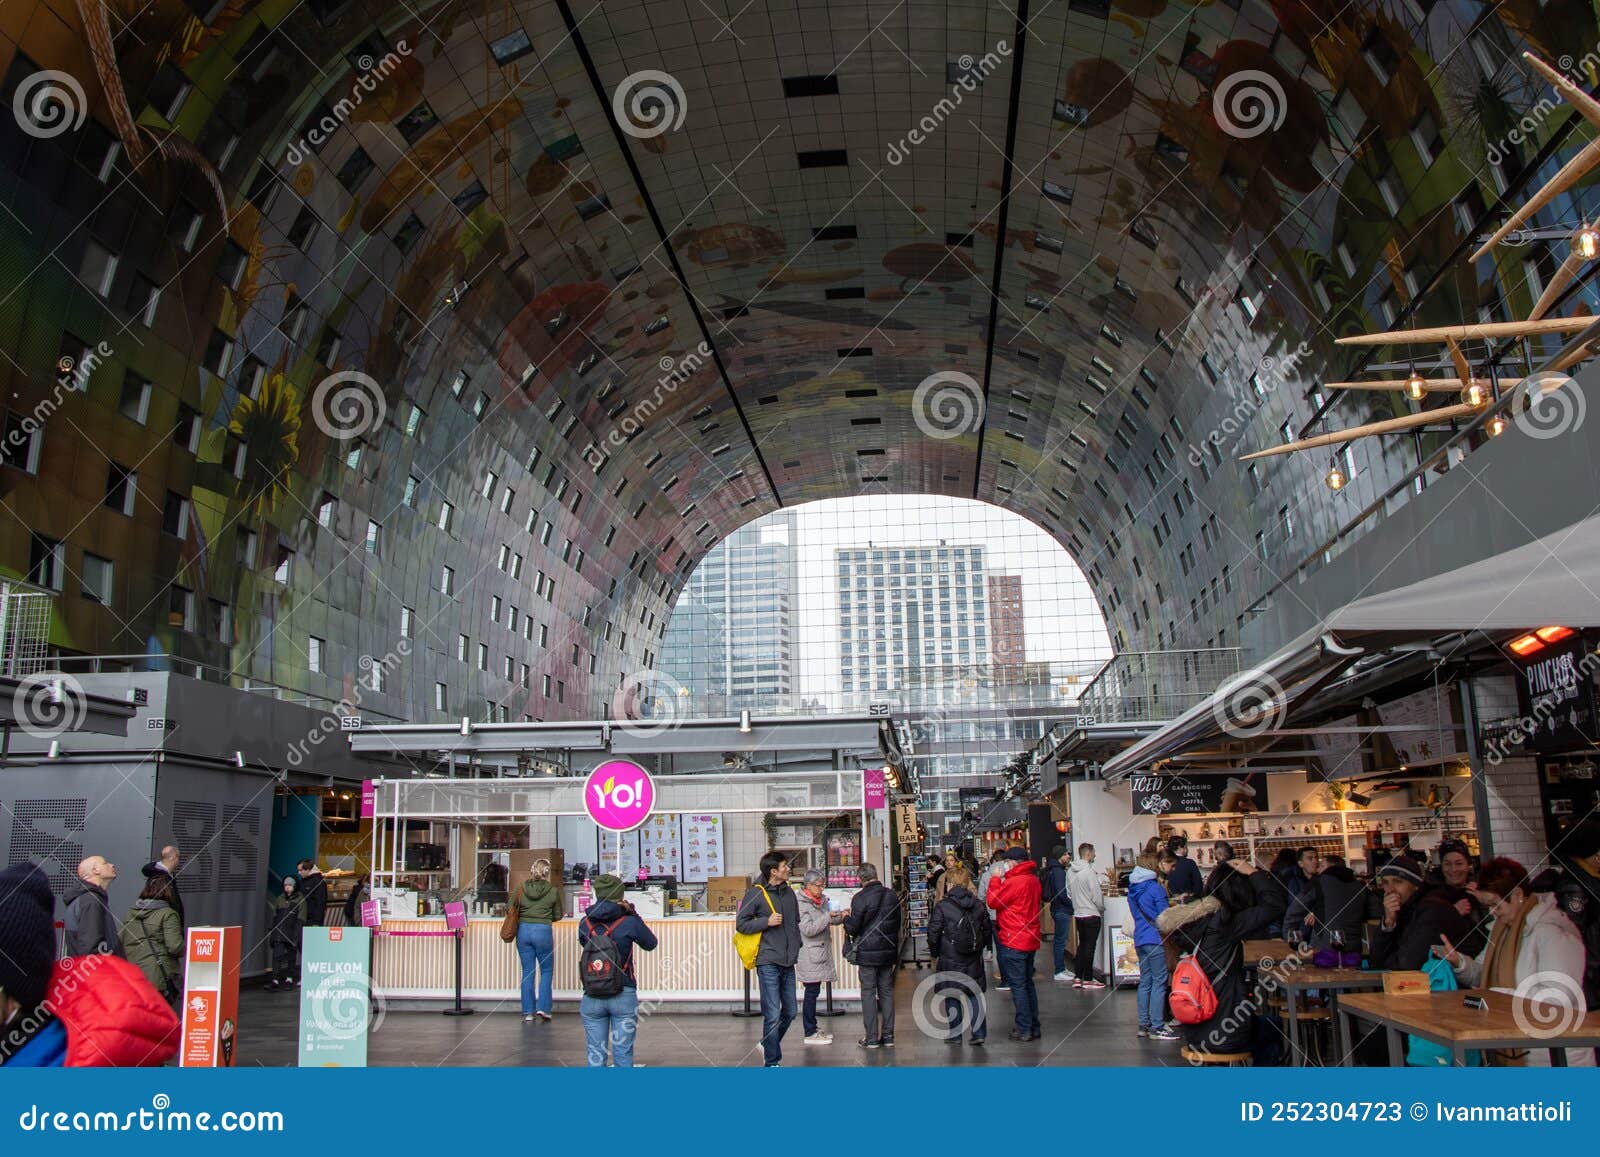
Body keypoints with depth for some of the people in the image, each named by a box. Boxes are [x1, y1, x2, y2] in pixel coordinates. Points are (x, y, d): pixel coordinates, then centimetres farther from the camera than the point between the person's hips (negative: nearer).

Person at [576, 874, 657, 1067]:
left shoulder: (585, 923, 0)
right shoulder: (629, 922, -7)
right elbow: (651, 944, 8)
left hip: (592, 997, 2)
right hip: (624, 996, -2)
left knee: (595, 1056, 8)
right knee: (623, 1054, 6)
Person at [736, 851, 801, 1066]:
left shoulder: (789, 892, 13)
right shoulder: (756, 894, -7)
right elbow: (741, 923, -6)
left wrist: (797, 947, 15)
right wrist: (767, 921, -16)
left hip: (788, 962, 7)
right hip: (768, 962, -7)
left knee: (790, 1012, 11)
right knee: (772, 1015, -7)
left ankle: (768, 1045, 34)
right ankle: (771, 1062, 4)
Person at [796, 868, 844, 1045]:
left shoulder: (821, 900, 12)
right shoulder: (801, 903, -13)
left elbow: (830, 920, 21)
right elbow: (808, 929, -19)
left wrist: (840, 916, 0)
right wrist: (828, 916, -19)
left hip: (821, 951, 8)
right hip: (809, 955, -8)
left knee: (814, 991, 13)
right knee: (811, 991, -5)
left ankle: (814, 1028, 20)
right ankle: (810, 1033, 0)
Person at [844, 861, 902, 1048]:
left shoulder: (860, 898, -14)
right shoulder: (892, 895, 3)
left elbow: (852, 928, -11)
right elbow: (897, 924, 11)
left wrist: (846, 918, 8)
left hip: (867, 952, -5)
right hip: (888, 951, 5)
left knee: (868, 993, 3)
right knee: (887, 991, 11)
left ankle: (872, 1037, 4)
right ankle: (888, 1036, 13)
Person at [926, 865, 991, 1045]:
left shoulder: (942, 907, -12)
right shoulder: (978, 905, 1)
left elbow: (933, 934, -10)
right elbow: (988, 930, 9)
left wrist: (934, 955, 5)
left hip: (950, 961, -3)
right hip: (974, 961, 3)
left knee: (952, 999, 8)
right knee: (974, 996, 11)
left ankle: (954, 1035, 14)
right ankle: (978, 1033, 9)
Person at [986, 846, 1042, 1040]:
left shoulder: (1015, 881, -18)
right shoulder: (1034, 880, 8)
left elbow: (993, 901, -13)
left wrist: (996, 879, -2)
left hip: (1013, 941, -8)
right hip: (1030, 940, 9)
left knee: (1017, 985, -2)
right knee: (1028, 983, 16)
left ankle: (1024, 1030, 0)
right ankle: (1034, 1027, 20)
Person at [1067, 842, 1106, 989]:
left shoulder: (1070, 871, 3)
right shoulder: (1089, 872, -18)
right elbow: (1096, 896, -17)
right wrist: (1102, 909, 3)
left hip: (1078, 914, 7)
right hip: (1091, 914, -7)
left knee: (1082, 945, 16)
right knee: (1090, 946, 2)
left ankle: (1078, 978, 16)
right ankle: (1088, 979, 7)